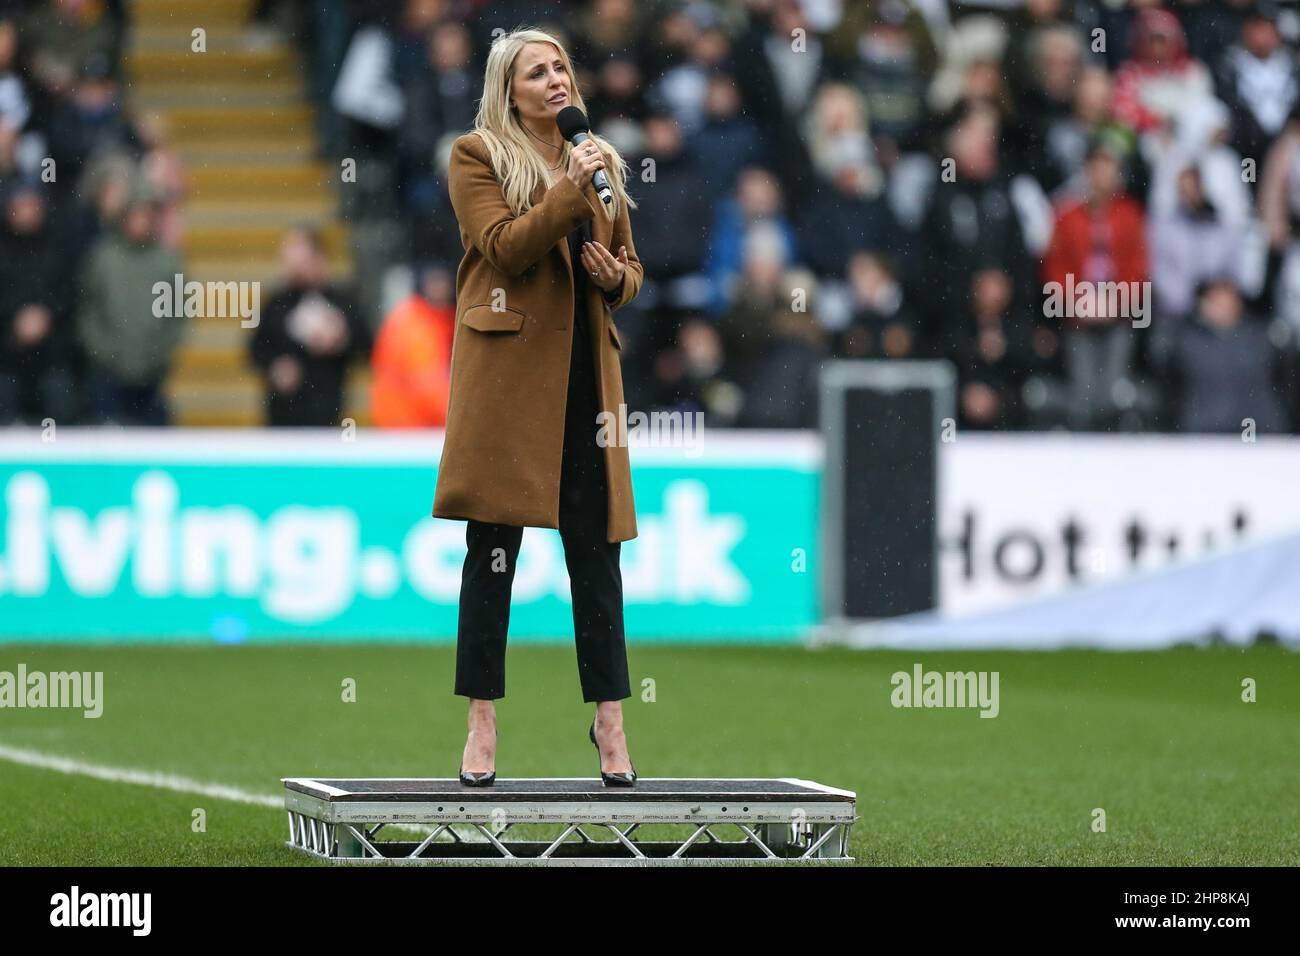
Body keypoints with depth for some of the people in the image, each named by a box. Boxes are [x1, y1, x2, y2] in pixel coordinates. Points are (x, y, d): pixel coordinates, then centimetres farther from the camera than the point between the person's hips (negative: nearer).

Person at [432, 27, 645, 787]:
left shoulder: (599, 162, 18)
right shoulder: (477, 156, 3)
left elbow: (632, 269, 22)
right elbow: (503, 247, -12)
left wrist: (617, 279, 0)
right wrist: (571, 190, -17)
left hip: (584, 371, 4)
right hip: (508, 369, -4)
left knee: (597, 548, 3)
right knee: (492, 551, -3)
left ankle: (610, 723, 7)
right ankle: (483, 726, 1)